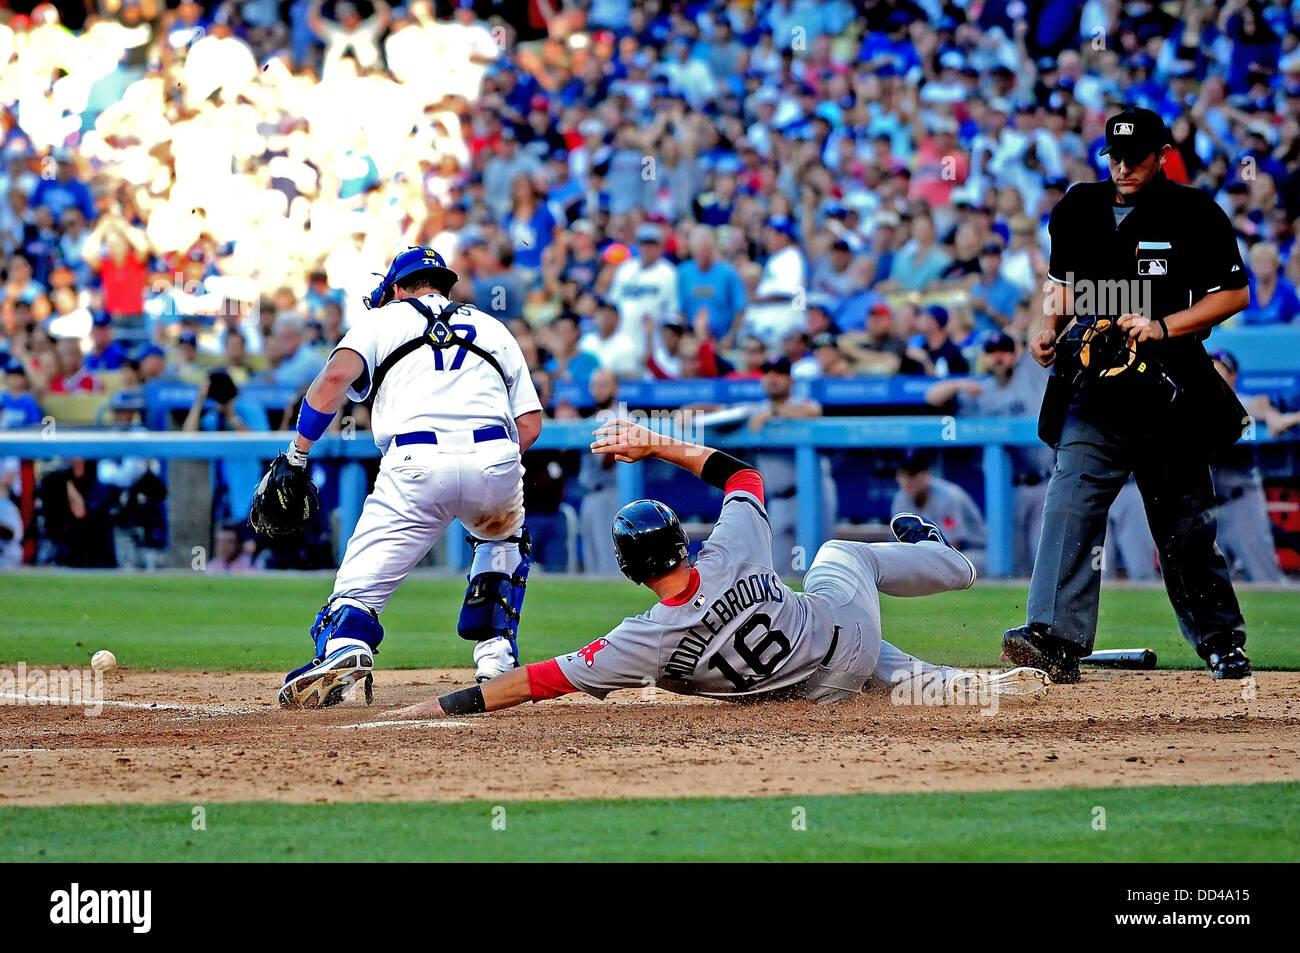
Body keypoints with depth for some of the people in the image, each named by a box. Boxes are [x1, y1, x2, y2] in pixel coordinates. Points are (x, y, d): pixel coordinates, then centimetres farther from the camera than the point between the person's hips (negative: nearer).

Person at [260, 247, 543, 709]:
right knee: (503, 539, 35)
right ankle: (497, 654, 20)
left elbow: (336, 375, 1)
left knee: (361, 583, -2)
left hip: (415, 465, -3)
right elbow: (530, 424, 20)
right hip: (496, 459, 3)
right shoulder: (493, 328, 31)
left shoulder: (383, 319, 22)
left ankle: (343, 649, -34)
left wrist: (295, 457, 2)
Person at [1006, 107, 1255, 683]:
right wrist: (1050, 329, 3)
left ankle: (1220, 640, 23)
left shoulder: (1195, 215, -3)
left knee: (1184, 522, 6)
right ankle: (1056, 639, -26)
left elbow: (1234, 294, -3)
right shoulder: (1079, 209, 9)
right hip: (1094, 389, 2)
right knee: (1071, 503, -16)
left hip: (1169, 392, -2)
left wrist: (1162, 327, -15)